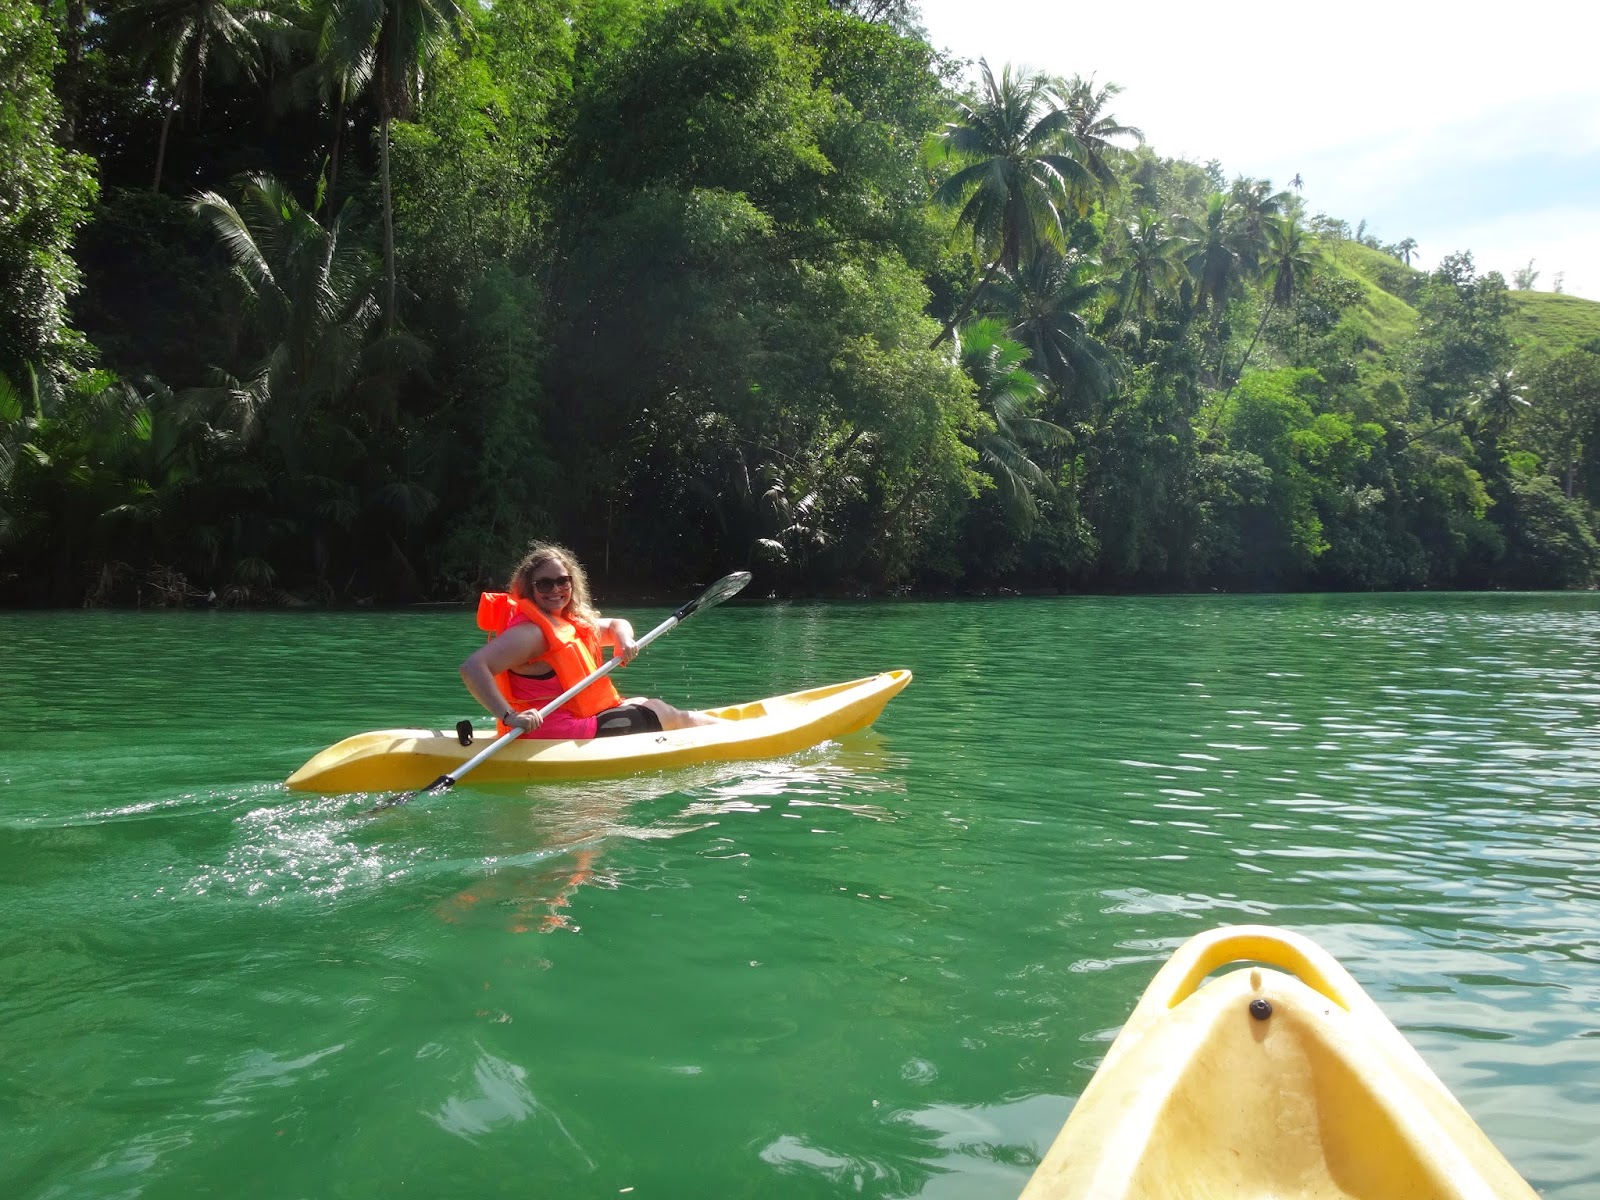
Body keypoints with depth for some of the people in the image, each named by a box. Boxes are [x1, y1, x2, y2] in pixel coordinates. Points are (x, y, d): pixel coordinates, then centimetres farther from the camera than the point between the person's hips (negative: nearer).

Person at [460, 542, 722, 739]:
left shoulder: (566, 623, 10)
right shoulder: (530, 632, -20)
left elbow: (615, 624, 23)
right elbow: (472, 667, -32)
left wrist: (623, 638, -1)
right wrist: (510, 717, -40)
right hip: (560, 734, -10)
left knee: (641, 704, 26)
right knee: (661, 712, 5)